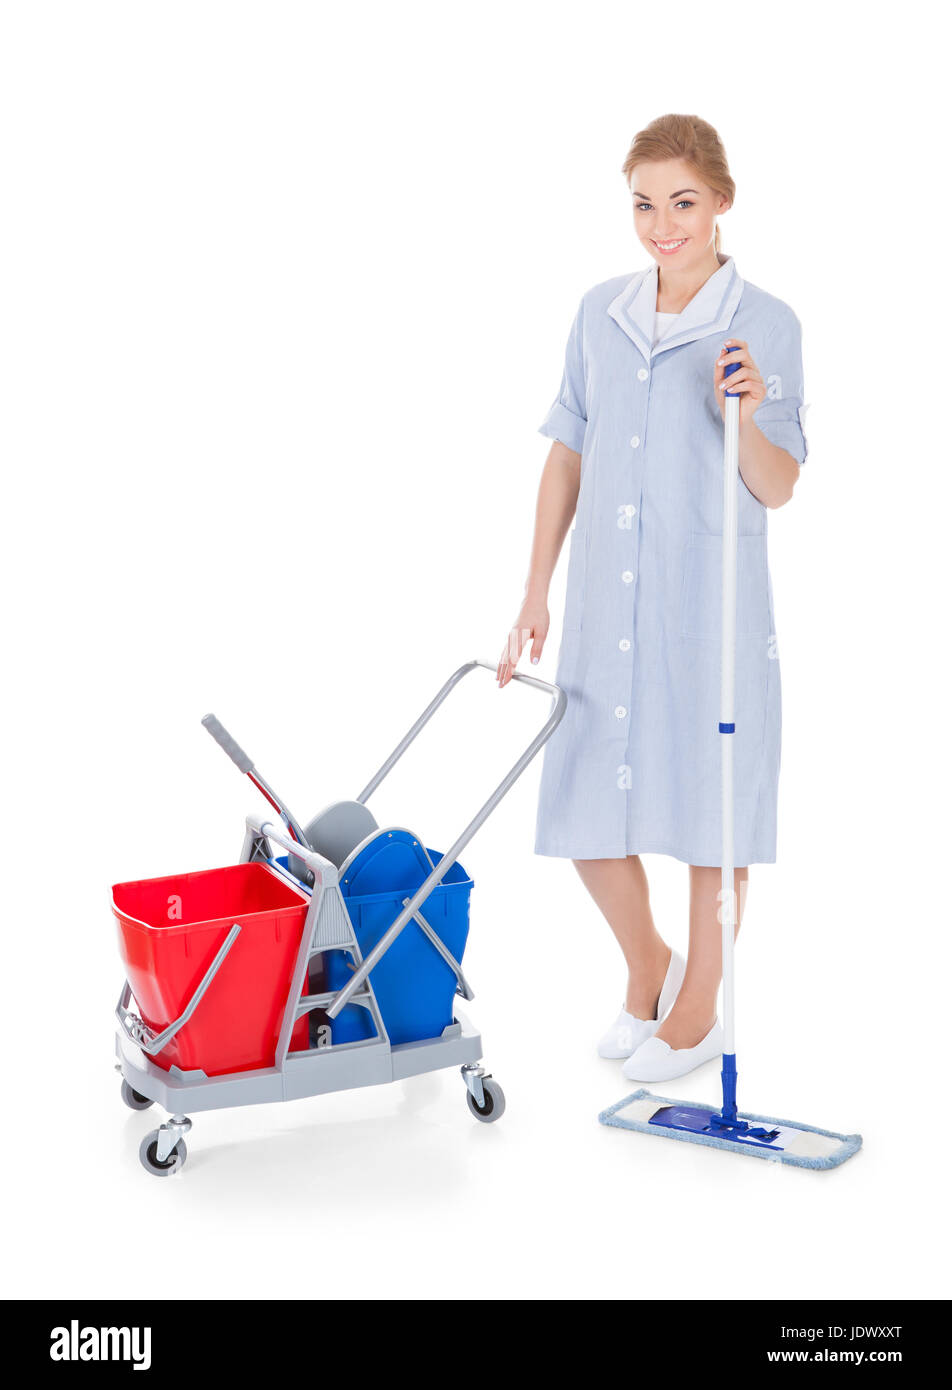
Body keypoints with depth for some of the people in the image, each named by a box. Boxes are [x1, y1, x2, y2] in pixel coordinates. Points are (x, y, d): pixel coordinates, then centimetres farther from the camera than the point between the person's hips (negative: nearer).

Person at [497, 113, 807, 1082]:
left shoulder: (765, 326, -5)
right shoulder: (601, 314, 7)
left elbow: (777, 489, -6)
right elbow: (567, 457, 11)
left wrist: (746, 415, -26)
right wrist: (536, 595, 8)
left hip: (712, 609, -4)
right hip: (606, 606, 4)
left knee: (712, 805, 7)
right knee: (584, 809, 7)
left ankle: (698, 1010, 28)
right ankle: (647, 967, 35)